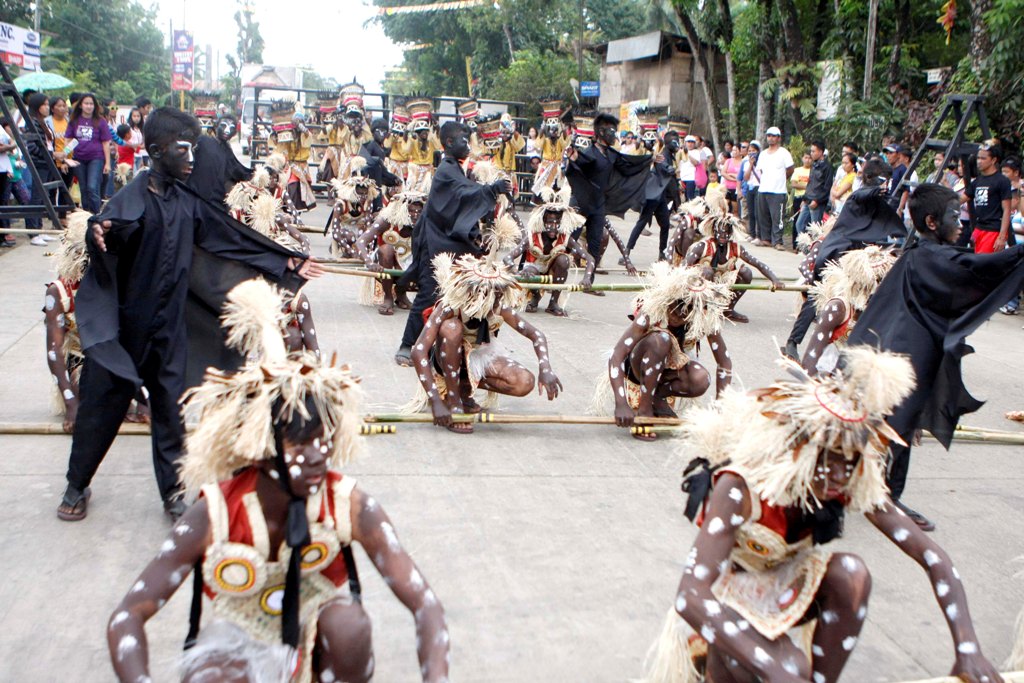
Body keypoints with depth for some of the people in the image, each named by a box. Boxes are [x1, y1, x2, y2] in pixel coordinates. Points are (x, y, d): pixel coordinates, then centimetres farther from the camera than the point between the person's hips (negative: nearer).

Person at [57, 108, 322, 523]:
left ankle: (173, 492, 20)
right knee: (102, 403, 6)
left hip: (168, 326, 4)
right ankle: (76, 486, 25)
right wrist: (98, 234, -52)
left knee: (169, 408, 8)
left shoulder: (188, 202, 5)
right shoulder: (132, 199, -12)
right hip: (124, 323, -4)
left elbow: (232, 238, 11)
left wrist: (285, 263, 13)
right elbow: (111, 227, -28)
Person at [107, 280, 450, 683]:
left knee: (348, 625, -33)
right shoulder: (214, 516, -24)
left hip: (320, 633, 2)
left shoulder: (350, 506, -24)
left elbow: (425, 605, -26)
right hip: (242, 634, -1)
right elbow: (126, 617, -24)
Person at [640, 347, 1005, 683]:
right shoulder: (740, 487, -34)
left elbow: (932, 555, -16)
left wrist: (968, 648, -29)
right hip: (722, 602, -4)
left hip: (782, 589, 5)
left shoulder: (855, 486, -18)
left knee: (851, 573, -25)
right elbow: (689, 596, -44)